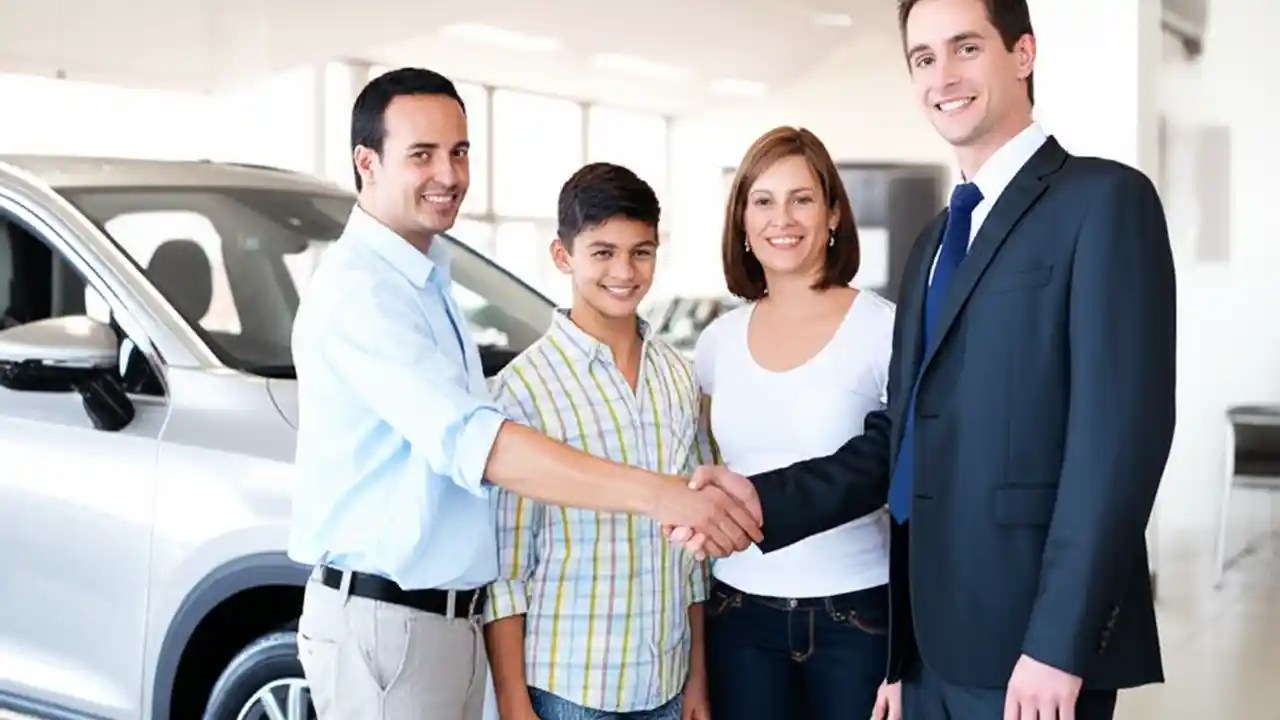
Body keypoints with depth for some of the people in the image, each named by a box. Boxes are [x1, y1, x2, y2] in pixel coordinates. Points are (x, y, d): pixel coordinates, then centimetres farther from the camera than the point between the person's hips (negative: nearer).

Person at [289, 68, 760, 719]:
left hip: (453, 614, 9)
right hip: (383, 621, -8)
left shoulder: (427, 279, 12)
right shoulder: (358, 289, -18)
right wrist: (653, 493, -37)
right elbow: (470, 440, -30)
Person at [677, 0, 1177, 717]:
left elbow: (1120, 431, -15)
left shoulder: (1103, 200, -7)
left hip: (1031, 643, -7)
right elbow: (901, 438, 13)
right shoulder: (937, 240, 17)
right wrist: (764, 498, -1)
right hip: (933, 641, 7)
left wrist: (1059, 643, -20)